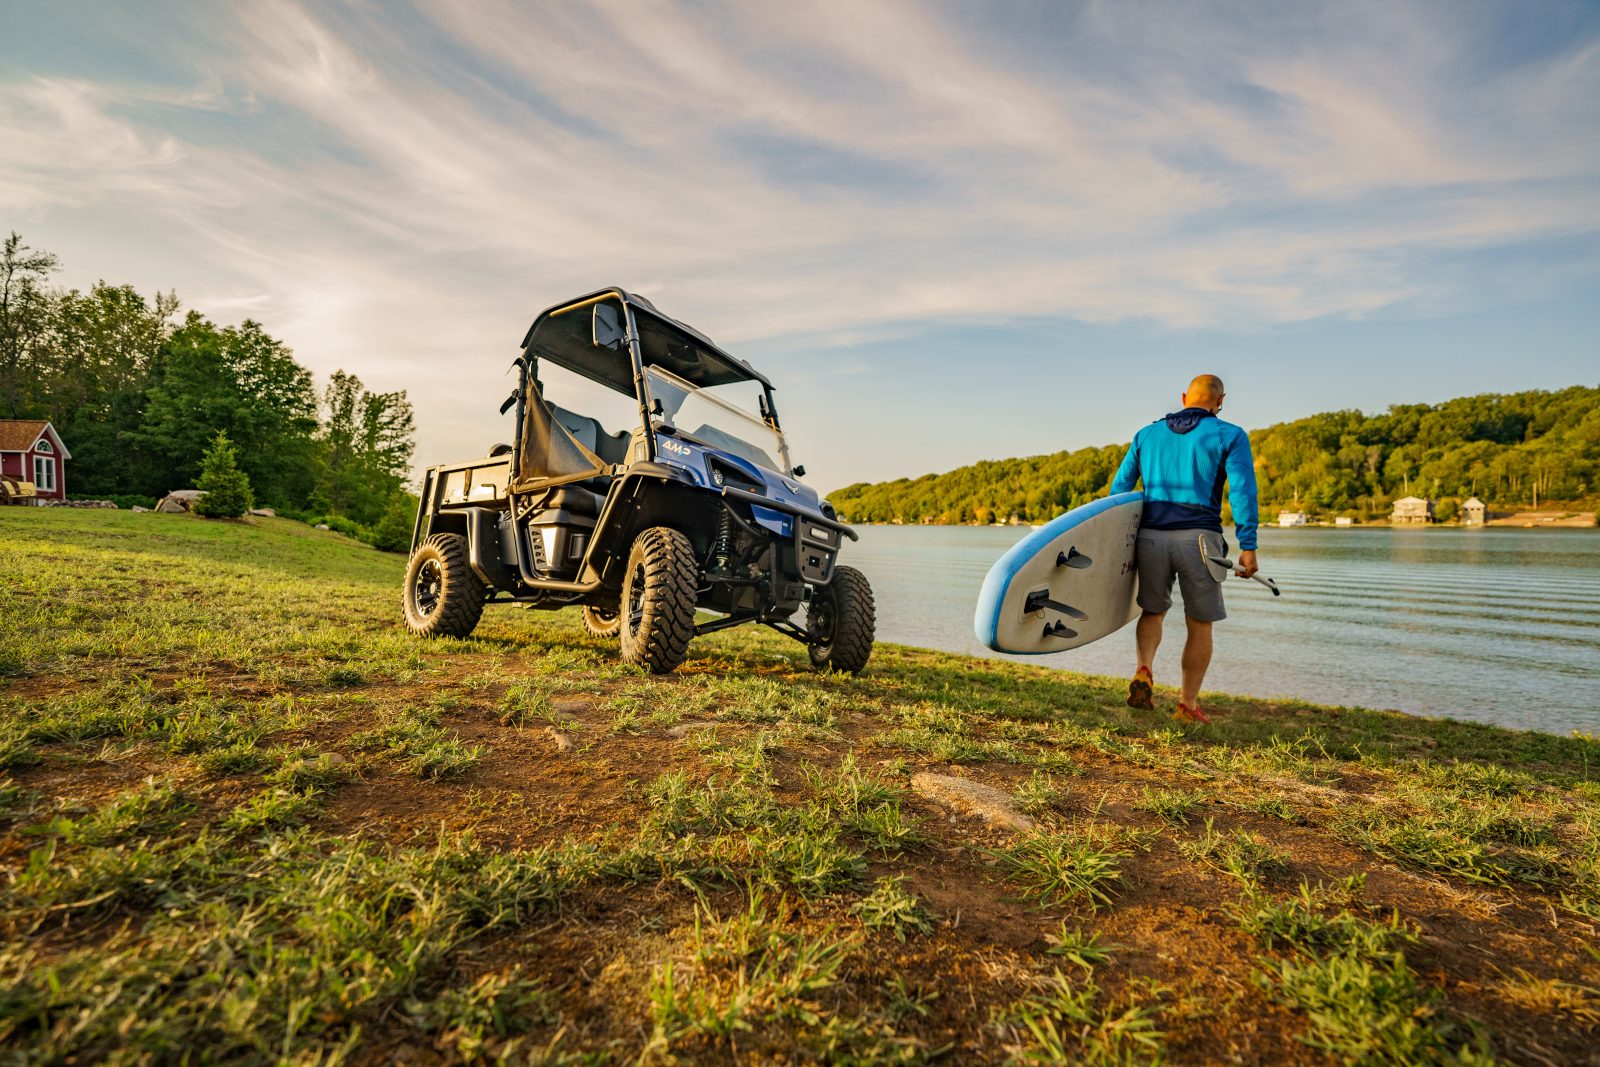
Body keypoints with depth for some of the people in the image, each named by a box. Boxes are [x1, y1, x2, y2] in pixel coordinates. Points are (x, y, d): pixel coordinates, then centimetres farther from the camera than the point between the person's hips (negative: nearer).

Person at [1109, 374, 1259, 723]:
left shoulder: (1147, 434, 15)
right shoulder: (1230, 436, 5)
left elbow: (1119, 487, 13)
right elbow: (1242, 491, -6)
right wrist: (1248, 546, -6)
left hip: (1150, 536, 3)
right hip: (1199, 538, -2)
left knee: (1153, 611, 21)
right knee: (1200, 625, 12)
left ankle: (1144, 671, -4)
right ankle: (1187, 706, 15)